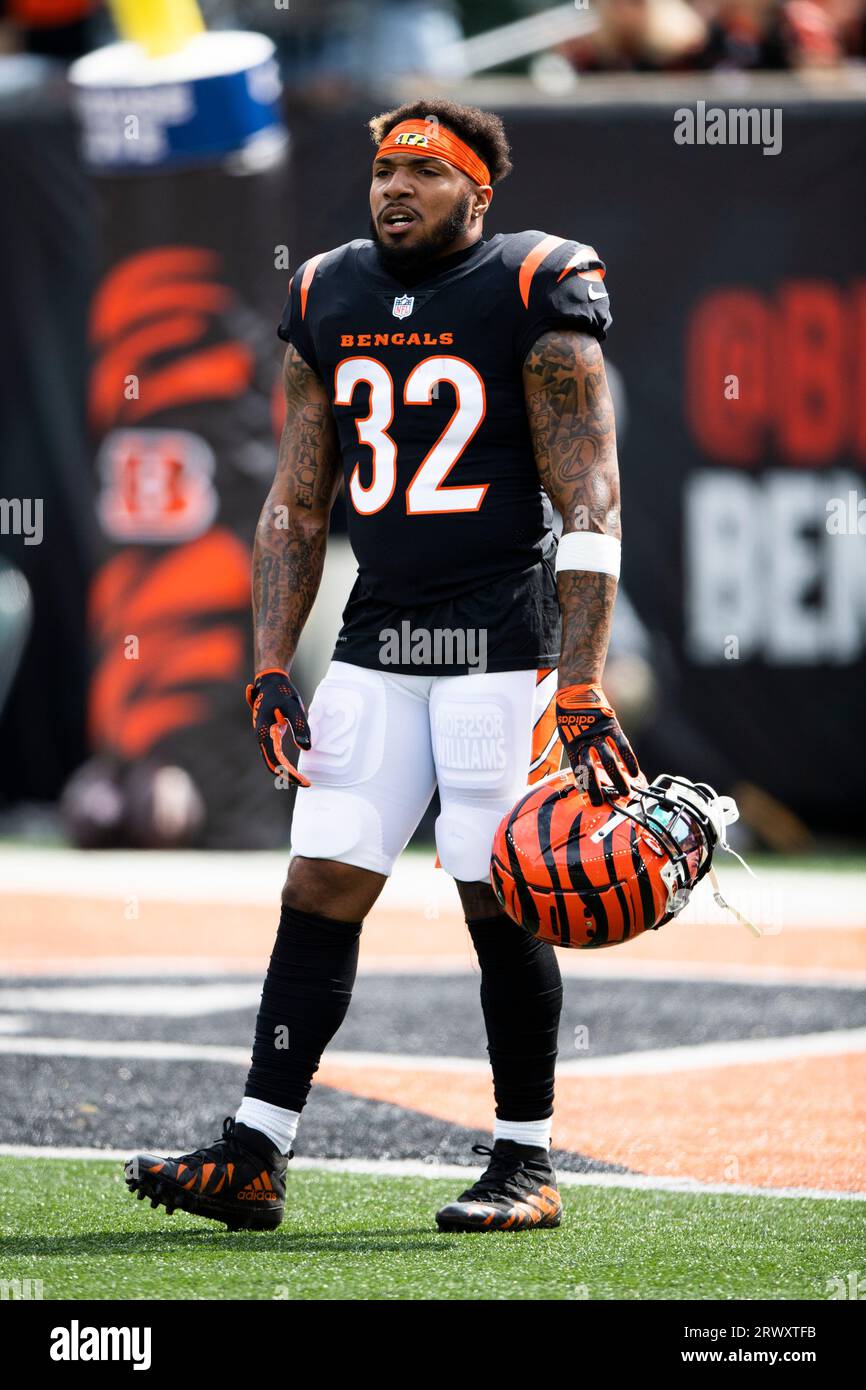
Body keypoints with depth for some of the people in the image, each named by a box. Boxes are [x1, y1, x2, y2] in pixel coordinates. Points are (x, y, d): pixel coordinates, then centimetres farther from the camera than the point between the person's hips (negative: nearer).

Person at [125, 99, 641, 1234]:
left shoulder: (537, 297, -6)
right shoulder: (327, 300, 11)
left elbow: (589, 506, -9)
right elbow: (297, 504, 17)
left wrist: (579, 692, -16)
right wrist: (272, 669, 8)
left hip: (504, 639, -5)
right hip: (378, 639, 5)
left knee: (502, 905, -4)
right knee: (319, 889, 0)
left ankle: (526, 1163, 7)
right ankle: (252, 1160, 1)